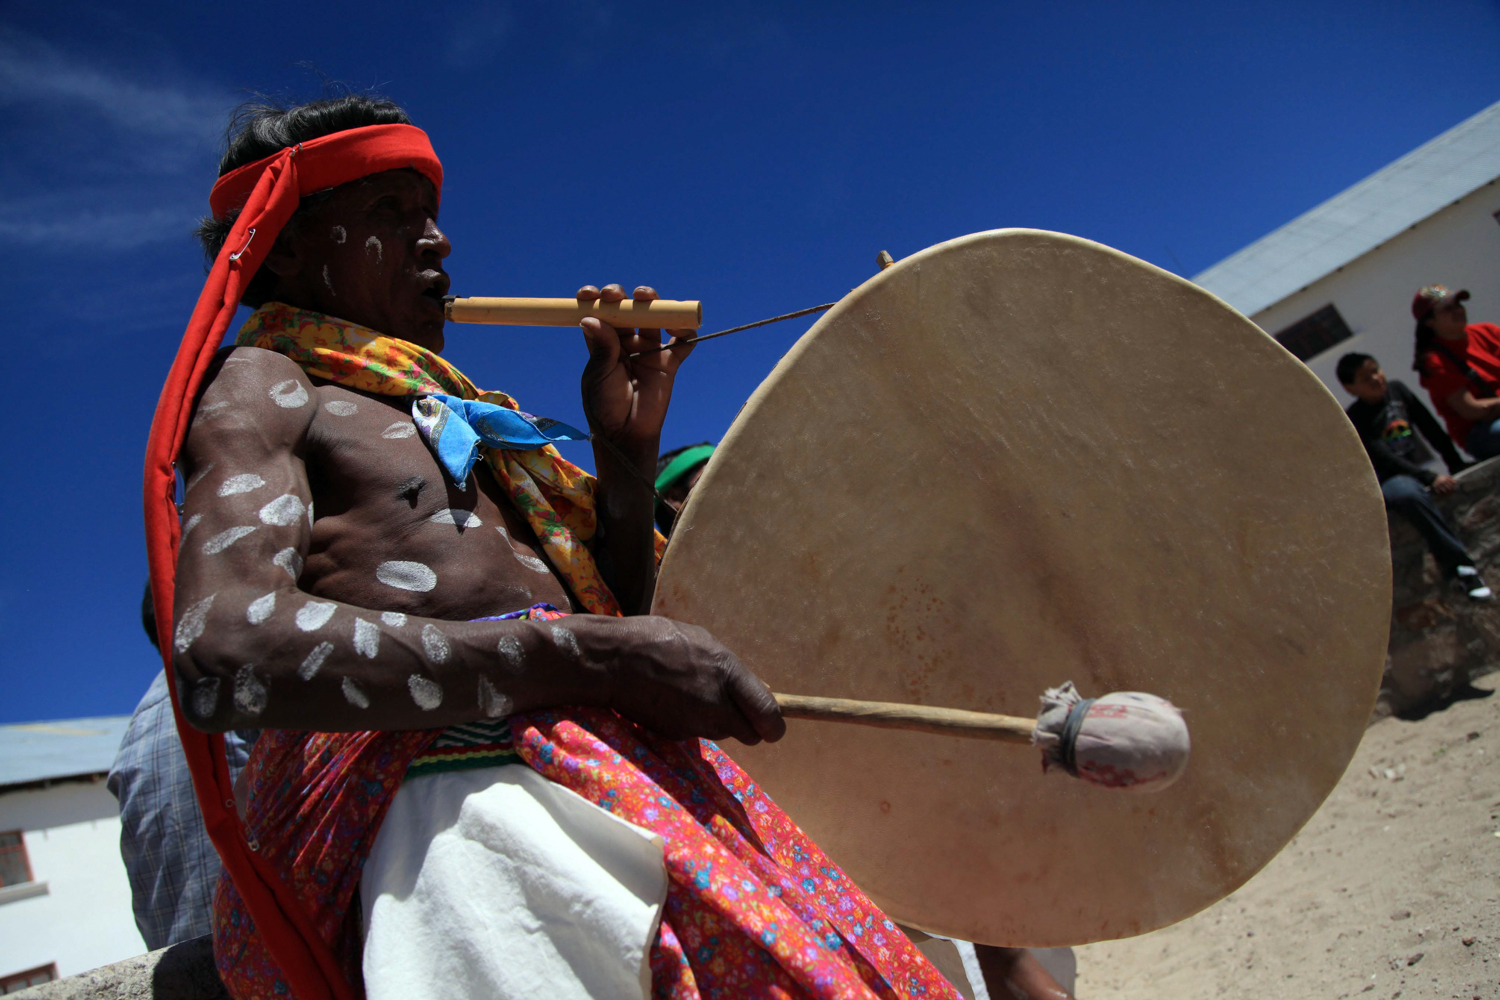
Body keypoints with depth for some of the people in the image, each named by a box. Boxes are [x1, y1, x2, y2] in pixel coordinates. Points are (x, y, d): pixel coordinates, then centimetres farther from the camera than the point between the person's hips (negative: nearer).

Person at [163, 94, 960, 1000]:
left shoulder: (455, 413, 28)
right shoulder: (261, 386, 6)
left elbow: (615, 614, 26)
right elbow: (224, 653, -15)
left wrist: (627, 450, 12)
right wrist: (591, 658, -19)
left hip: (607, 770, 8)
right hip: (456, 799, -7)